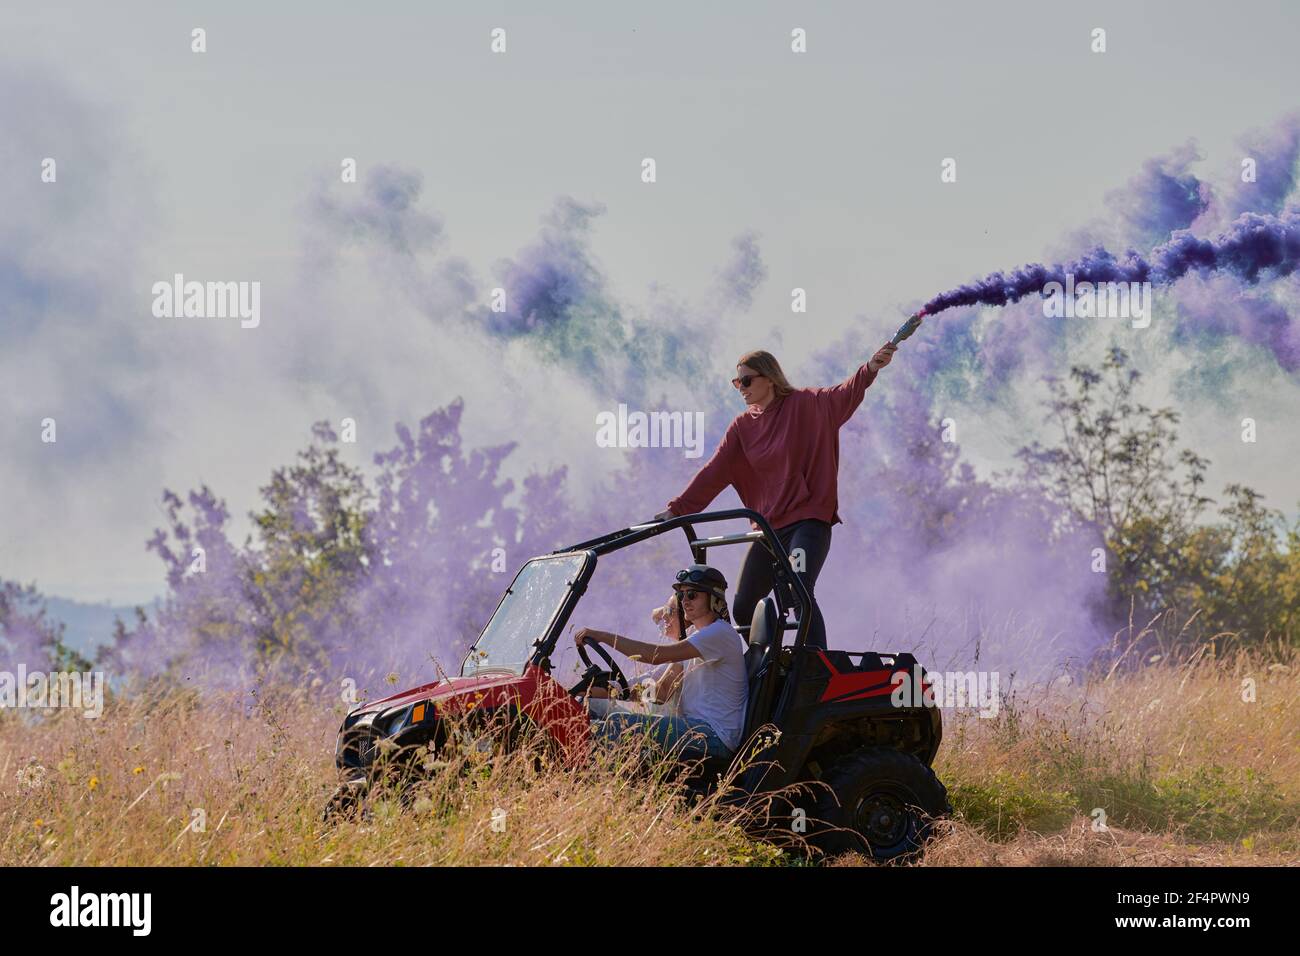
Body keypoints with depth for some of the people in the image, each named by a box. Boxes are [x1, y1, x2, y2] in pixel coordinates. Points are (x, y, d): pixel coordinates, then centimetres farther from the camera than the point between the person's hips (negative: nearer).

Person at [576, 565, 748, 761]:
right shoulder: (697, 634, 23)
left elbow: (658, 655, -21)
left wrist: (605, 637, -20)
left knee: (617, 723, -20)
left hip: (714, 735, -10)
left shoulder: (721, 634, -11)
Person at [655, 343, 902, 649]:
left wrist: (871, 369, -38)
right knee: (743, 610, 7)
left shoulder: (805, 405, -3)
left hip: (808, 520, -6)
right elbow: (714, 472, 4)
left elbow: (844, 395, -18)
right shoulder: (742, 426, 8)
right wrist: (676, 509, -3)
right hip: (768, 527, 6)